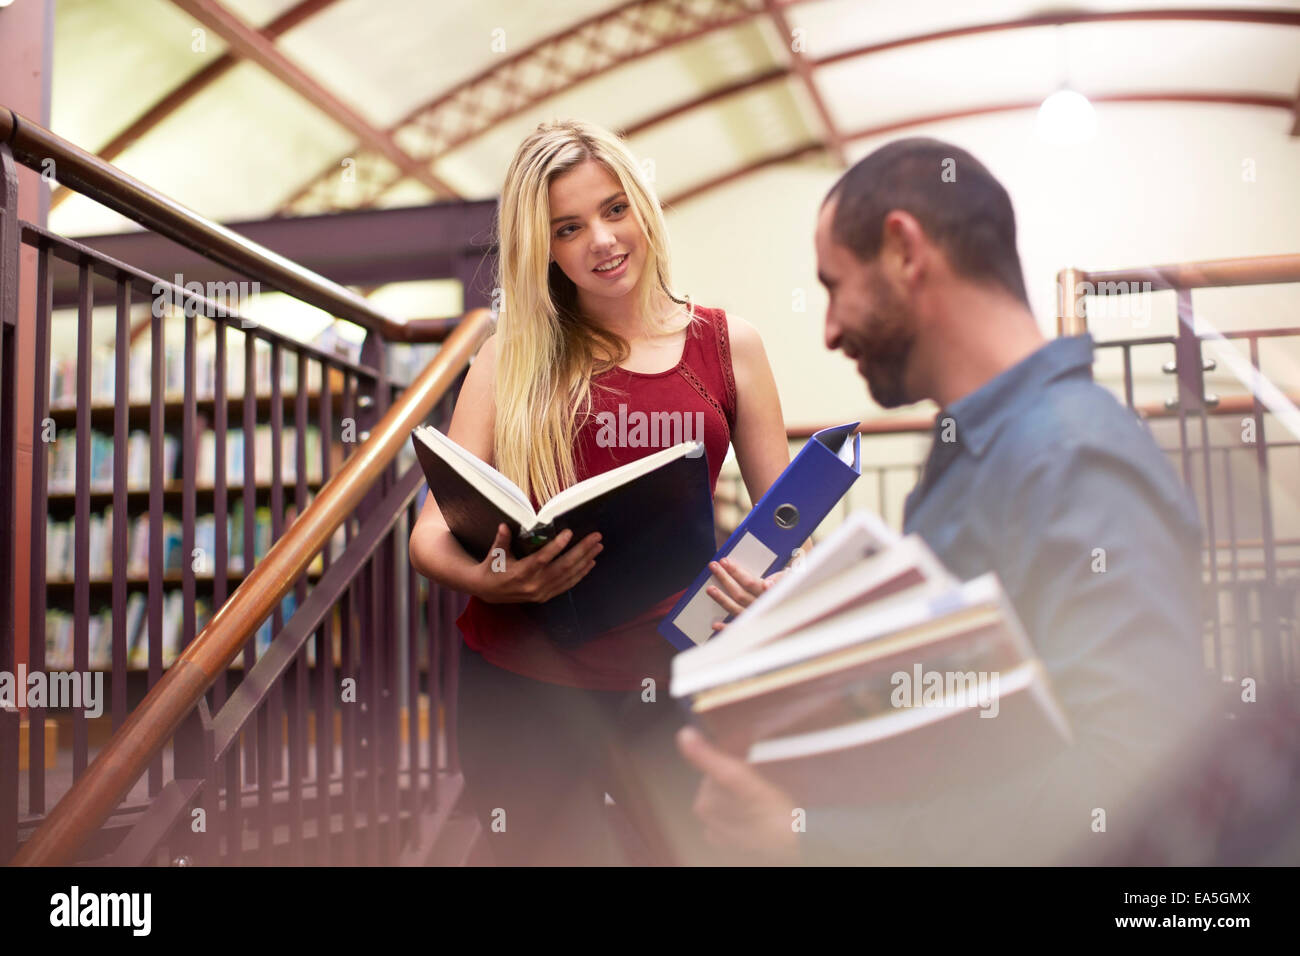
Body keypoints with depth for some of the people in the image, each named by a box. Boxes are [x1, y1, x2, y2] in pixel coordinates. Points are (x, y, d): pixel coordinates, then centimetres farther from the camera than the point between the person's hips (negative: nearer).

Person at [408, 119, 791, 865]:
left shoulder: (727, 344, 5)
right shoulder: (513, 357, 4)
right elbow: (433, 532, 0)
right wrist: (485, 578, -23)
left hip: (672, 675, 1)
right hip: (525, 679, -1)